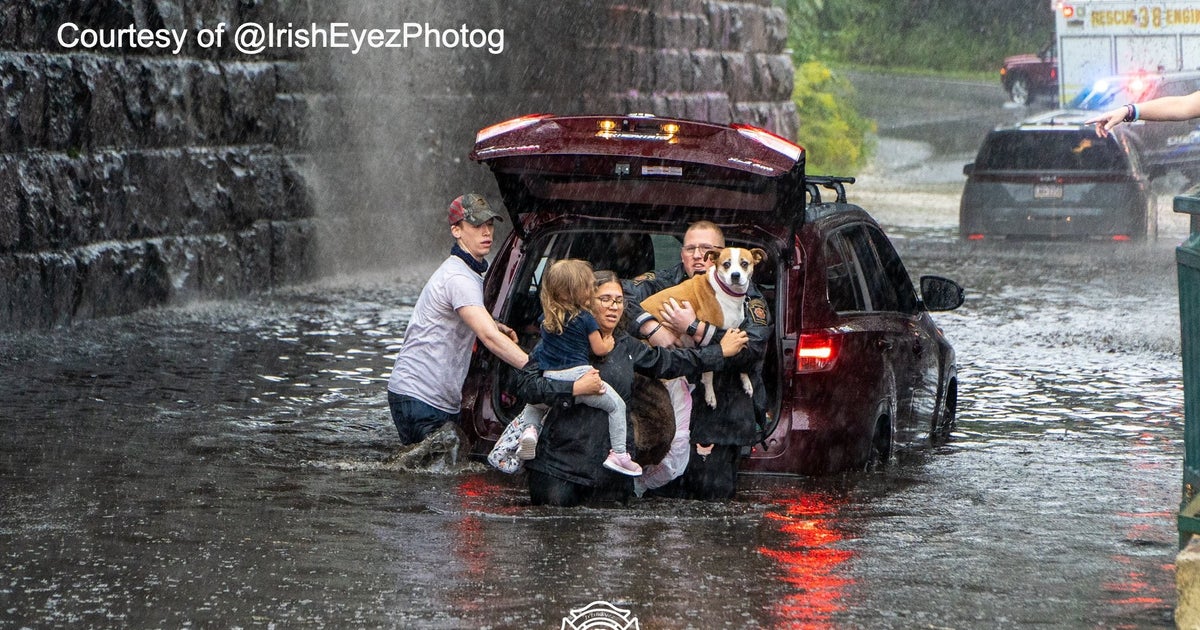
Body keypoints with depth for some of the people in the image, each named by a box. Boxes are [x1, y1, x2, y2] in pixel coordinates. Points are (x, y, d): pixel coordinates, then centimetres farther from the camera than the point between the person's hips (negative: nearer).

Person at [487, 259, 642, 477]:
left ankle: (529, 429, 2)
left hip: (550, 378, 4)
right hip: (578, 375, -4)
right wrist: (609, 341, 22)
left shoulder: (546, 318, 11)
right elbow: (599, 349, 3)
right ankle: (618, 454, 0)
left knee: (533, 405, 33)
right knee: (617, 405, 8)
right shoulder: (586, 319, -4)